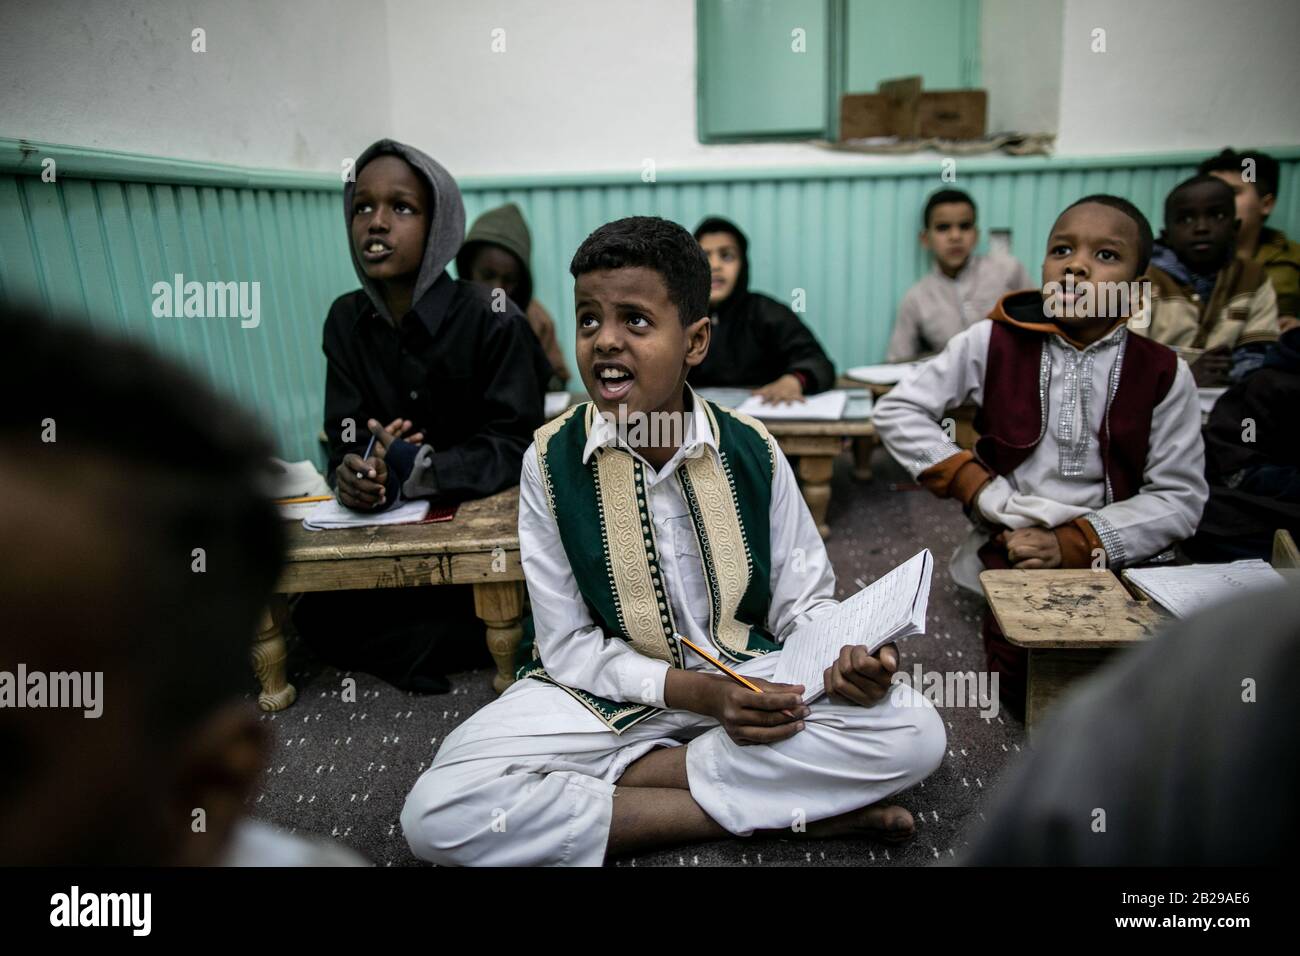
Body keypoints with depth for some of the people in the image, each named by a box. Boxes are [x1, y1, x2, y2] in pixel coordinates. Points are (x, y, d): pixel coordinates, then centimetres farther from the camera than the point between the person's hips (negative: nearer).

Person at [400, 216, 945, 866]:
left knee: (915, 732, -22)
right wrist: (694, 691, -22)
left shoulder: (752, 452, -7)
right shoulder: (551, 460, -10)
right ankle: (786, 809, -20)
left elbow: (802, 600, 3)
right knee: (436, 815, -26)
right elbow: (568, 644, -8)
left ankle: (617, 776, -16)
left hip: (747, 669, 1)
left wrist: (841, 660, -21)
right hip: (606, 686, 0)